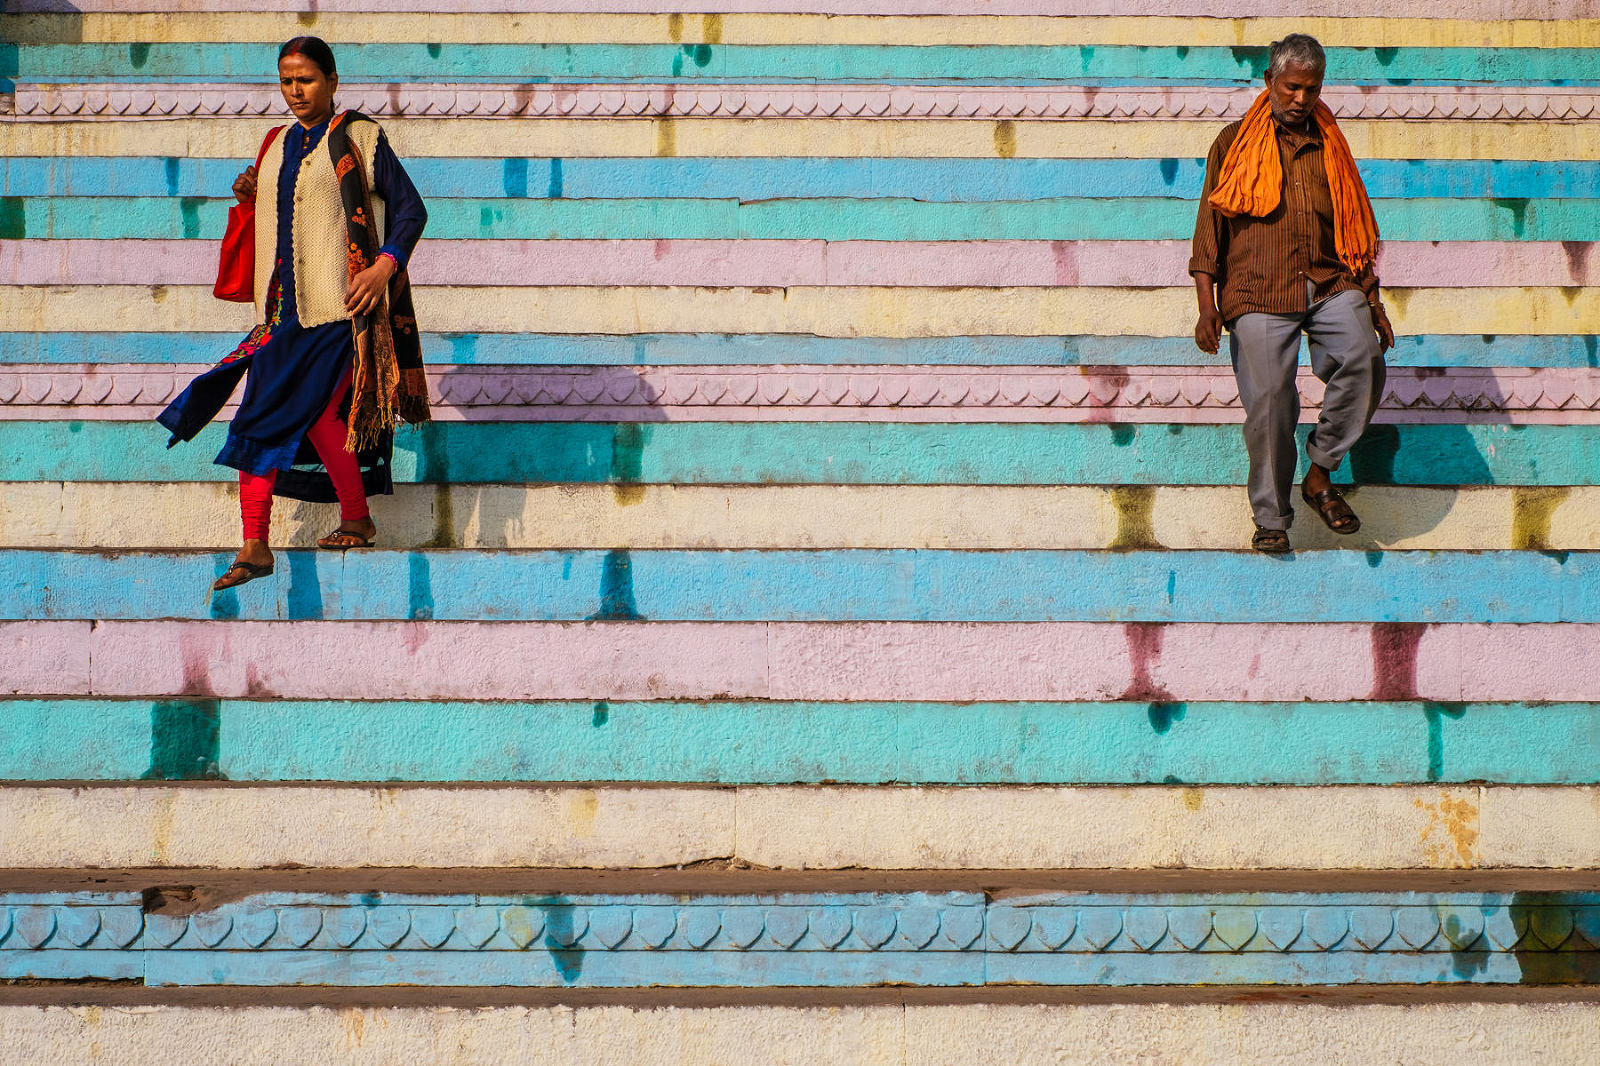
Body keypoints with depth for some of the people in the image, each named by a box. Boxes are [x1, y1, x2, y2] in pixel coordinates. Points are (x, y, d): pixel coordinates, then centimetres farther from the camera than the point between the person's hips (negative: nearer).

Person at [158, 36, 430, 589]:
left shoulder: (360, 138, 0)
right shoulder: (277, 146, 17)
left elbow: (410, 209, -3)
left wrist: (385, 265, -16)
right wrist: (250, 198, 8)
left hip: (339, 303, -6)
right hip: (283, 307, 6)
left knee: (317, 410, -11)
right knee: (260, 414, -3)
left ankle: (357, 520, 12)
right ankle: (255, 548, -2)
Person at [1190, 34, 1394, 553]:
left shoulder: (1331, 148, 20)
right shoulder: (1234, 143, 11)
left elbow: (1354, 228, 24)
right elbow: (1209, 226, 7)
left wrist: (1373, 301, 18)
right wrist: (1207, 307, -2)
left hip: (1331, 284, 2)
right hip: (1259, 292, -2)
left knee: (1363, 363, -23)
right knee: (1269, 399, -11)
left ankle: (1319, 474, -5)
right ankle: (1271, 517, 5)